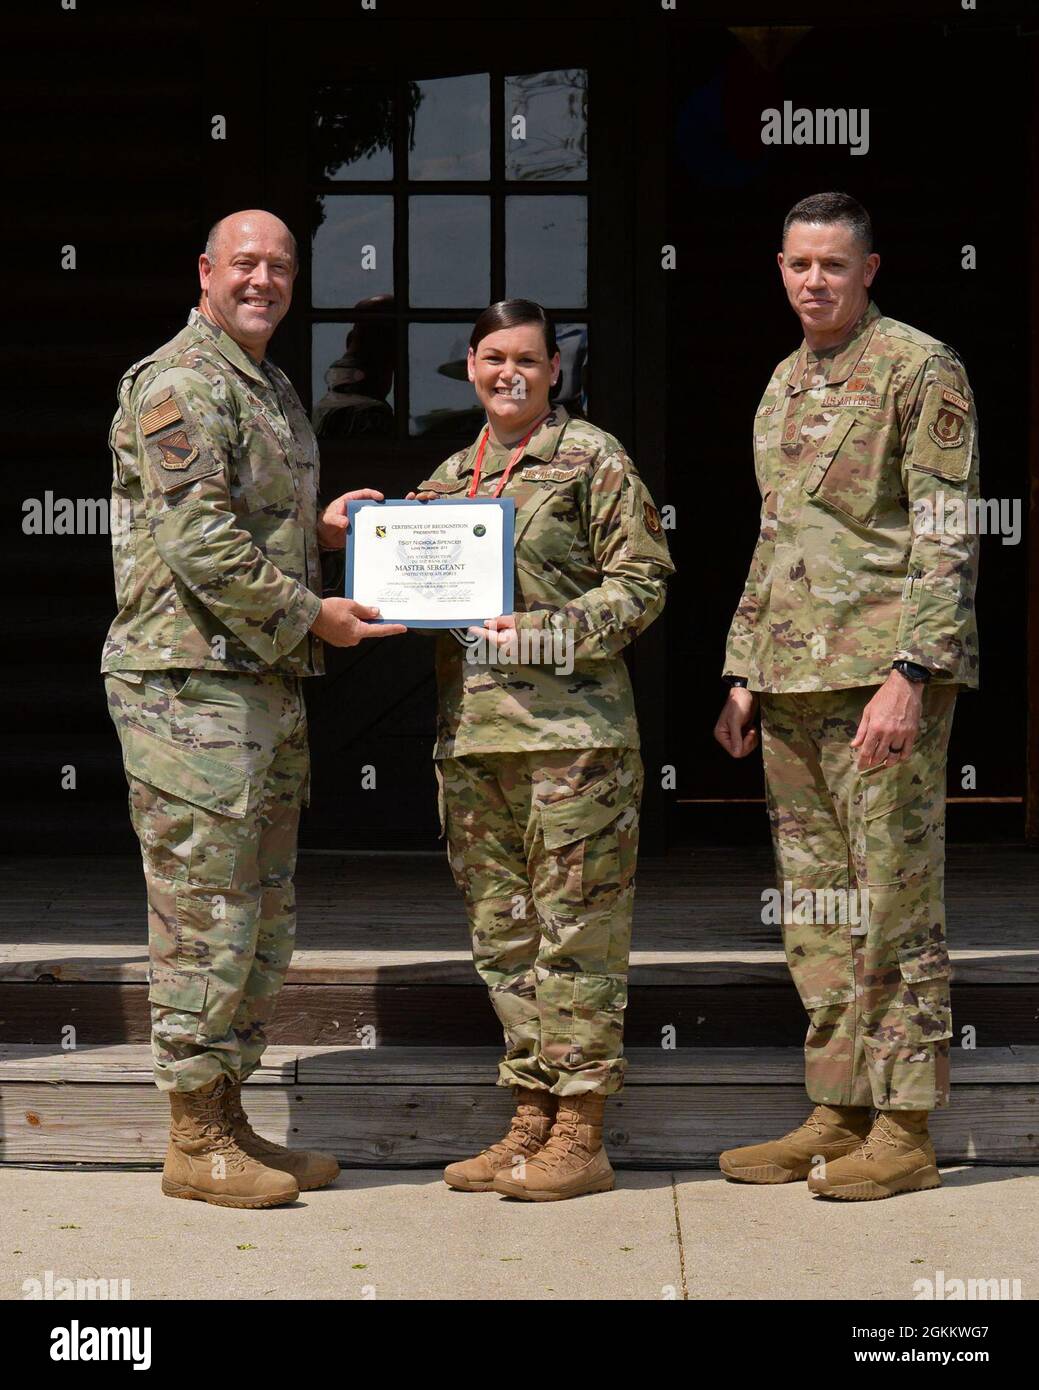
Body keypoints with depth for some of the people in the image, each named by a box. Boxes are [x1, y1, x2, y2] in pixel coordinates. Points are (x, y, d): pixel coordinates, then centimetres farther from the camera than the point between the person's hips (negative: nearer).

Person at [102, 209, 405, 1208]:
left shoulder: (274, 391, 20)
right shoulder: (182, 384, -11)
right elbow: (200, 541, -19)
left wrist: (319, 530, 10)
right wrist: (313, 614, -14)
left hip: (269, 683, 10)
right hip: (192, 685, -10)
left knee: (261, 919, 12)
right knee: (204, 913, -6)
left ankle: (229, 1119, 20)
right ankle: (195, 1144, 1)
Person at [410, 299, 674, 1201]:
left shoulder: (592, 457, 1)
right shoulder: (449, 477, 19)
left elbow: (643, 582, -4)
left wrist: (547, 633, -15)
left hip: (572, 727, -6)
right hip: (471, 732, 7)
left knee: (576, 929, -4)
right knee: (503, 933, 10)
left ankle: (580, 1137, 1)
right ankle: (530, 1120, 18)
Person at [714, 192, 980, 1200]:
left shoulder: (920, 370, -6)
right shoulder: (783, 387, 18)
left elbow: (948, 536, -12)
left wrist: (910, 672, -20)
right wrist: (742, 676, 18)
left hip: (882, 673, -8)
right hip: (791, 683, 8)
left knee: (894, 906, -4)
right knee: (817, 915, 11)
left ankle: (902, 1131, 2)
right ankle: (836, 1112, 19)